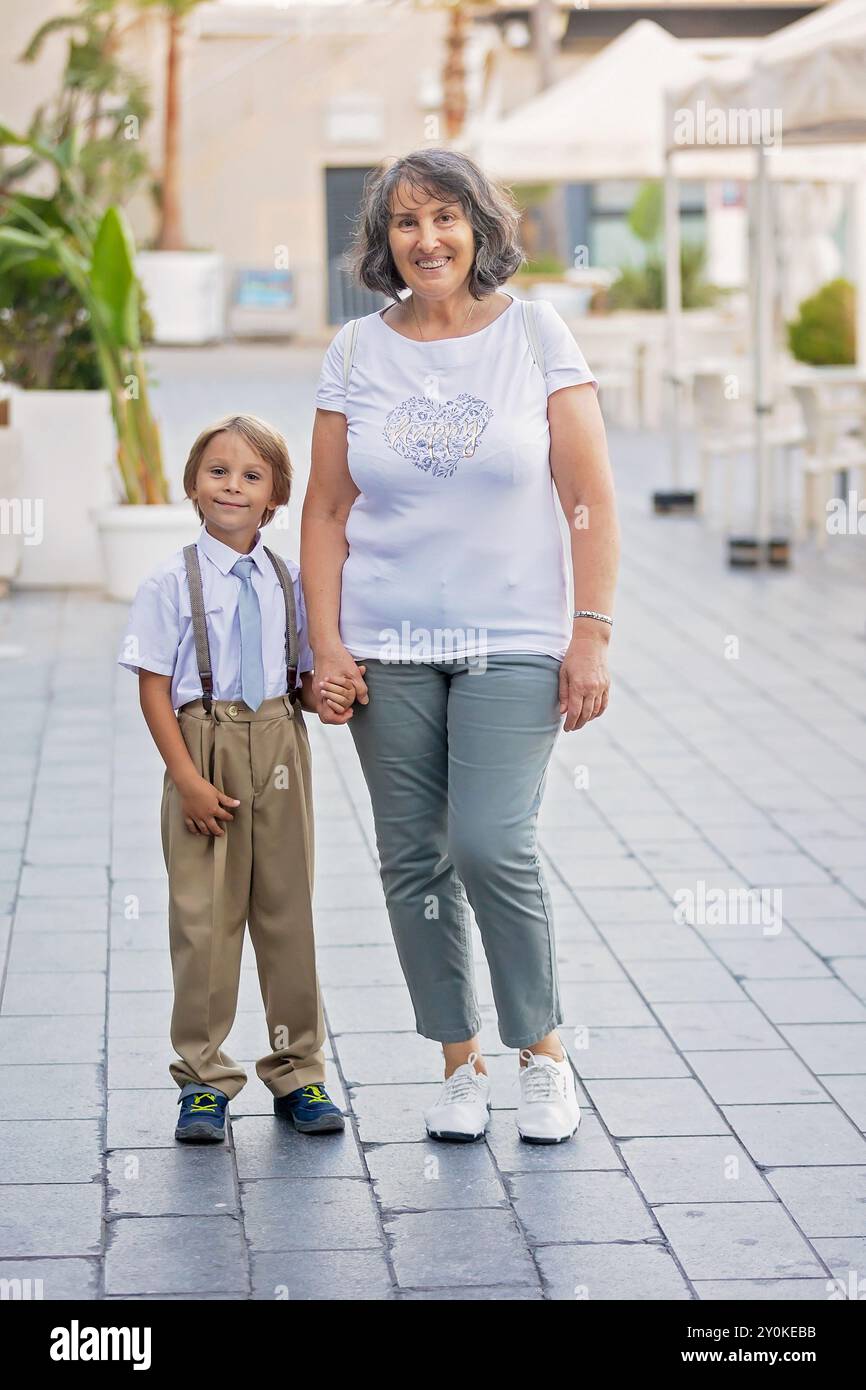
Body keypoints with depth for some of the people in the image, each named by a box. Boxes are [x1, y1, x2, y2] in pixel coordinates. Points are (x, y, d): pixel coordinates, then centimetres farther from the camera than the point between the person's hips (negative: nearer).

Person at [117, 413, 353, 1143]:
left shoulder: (290, 582, 6)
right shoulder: (172, 583, -4)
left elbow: (303, 676, 11)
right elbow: (154, 688, -7)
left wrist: (323, 694, -13)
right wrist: (187, 778, -14)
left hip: (279, 758, 3)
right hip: (204, 753, -3)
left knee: (287, 911, 9)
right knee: (204, 916, 0)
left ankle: (298, 1072, 20)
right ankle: (204, 1079, 12)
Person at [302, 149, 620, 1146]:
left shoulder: (534, 332, 1)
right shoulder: (356, 351, 5)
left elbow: (590, 499, -1)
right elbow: (327, 511, 8)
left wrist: (591, 635, -7)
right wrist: (326, 644, -1)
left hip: (513, 643, -2)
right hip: (387, 651, 3)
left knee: (492, 846, -14)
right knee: (411, 859, 3)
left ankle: (543, 1052, 6)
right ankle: (460, 1063, 18)